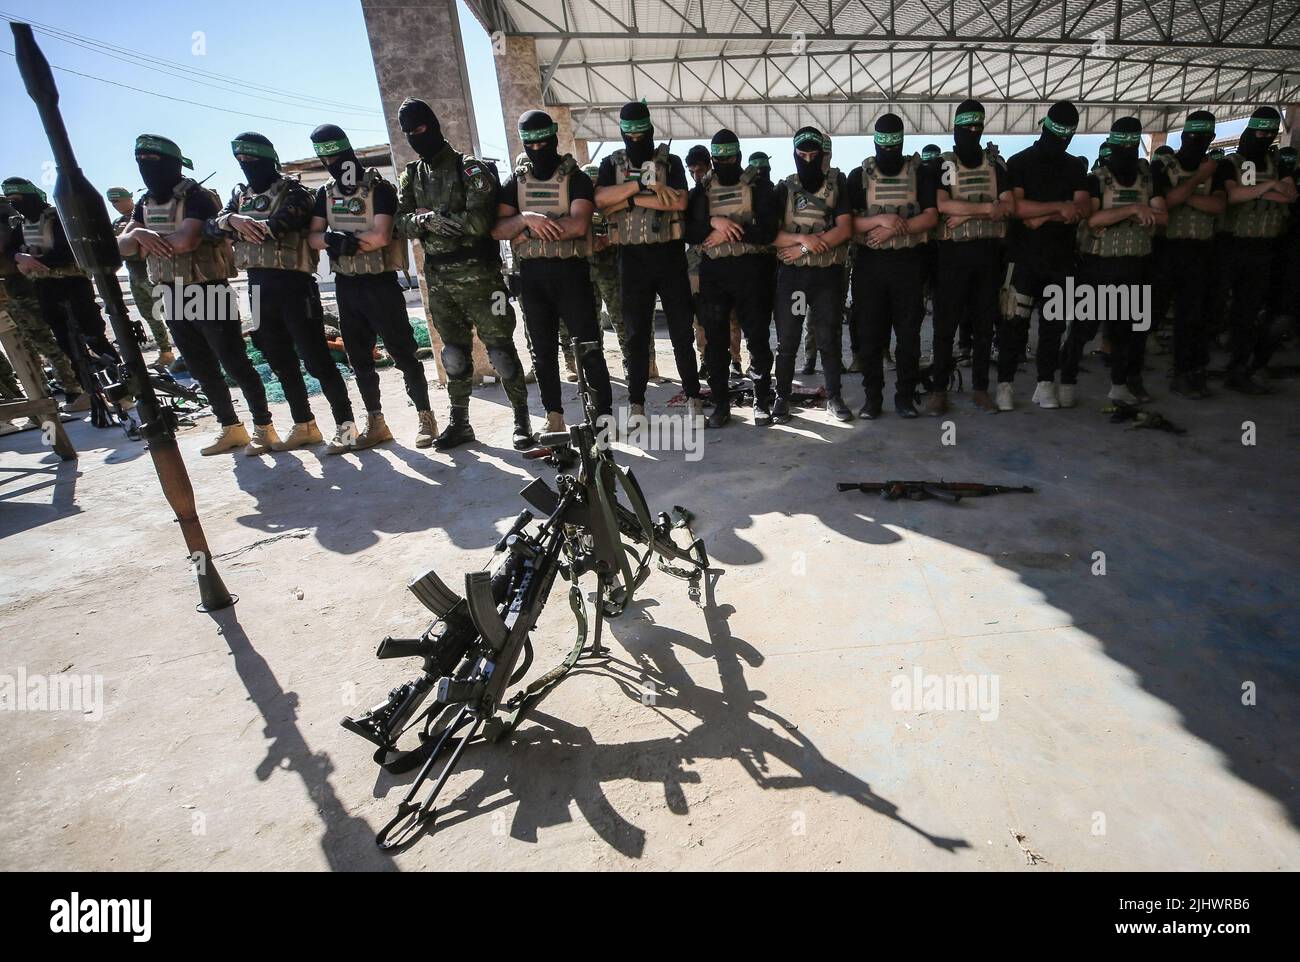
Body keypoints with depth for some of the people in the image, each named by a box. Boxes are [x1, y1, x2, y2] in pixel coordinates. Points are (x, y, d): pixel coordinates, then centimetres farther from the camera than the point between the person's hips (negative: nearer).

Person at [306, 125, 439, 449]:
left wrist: (340, 240, -11)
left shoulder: (379, 188, -6)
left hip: (380, 283, -6)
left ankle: (425, 416, 6)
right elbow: (313, 237, 4)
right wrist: (333, 238, -17)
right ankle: (376, 421, 19)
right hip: (346, 286, 6)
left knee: (402, 352, -4)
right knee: (359, 358, 9)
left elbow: (381, 236, -18)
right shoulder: (324, 194, 12)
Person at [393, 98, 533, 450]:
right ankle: (459, 422, 23)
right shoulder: (411, 176, 13)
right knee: (454, 352, 12)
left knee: (500, 348, -2)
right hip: (438, 277, 6)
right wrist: (428, 220, -18)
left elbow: (478, 221, -19)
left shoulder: (471, 169, -6)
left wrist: (426, 218, -12)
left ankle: (522, 420, 8)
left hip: (477, 274, -6)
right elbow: (401, 222, 4)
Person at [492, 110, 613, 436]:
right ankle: (554, 419, 18)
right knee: (543, 350, 8)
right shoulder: (516, 182, 13)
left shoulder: (576, 178, 1)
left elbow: (578, 225, -15)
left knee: (588, 347, -4)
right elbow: (497, 229, 3)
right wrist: (526, 218, -16)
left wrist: (530, 230, -12)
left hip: (570, 270, -4)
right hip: (531, 274, 4)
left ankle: (604, 416, 3)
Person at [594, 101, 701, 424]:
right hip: (632, 258, 1)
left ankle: (693, 395, 14)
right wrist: (641, 183, -17)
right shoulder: (611, 163, 10)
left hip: (669, 254, -1)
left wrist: (631, 200, -13)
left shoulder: (671, 161, 7)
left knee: (681, 330, 3)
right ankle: (636, 401, 13)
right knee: (637, 332, 5)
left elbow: (679, 202, -11)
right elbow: (600, 199, -9)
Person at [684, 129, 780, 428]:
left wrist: (728, 233, -12)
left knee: (758, 339, 1)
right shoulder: (702, 189, 13)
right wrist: (713, 222, -16)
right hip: (712, 273, 2)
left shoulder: (759, 186, 5)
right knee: (715, 341, 3)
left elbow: (768, 230, -7)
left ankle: (762, 401, 12)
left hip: (750, 271, -2)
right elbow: (688, 230, 1)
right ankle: (721, 403, 12)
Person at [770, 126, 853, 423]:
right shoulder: (784, 188, 8)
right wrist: (802, 238, -17)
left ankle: (834, 398, 14)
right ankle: (782, 398, 11)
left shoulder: (836, 183, 5)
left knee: (829, 339, 5)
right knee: (787, 341, 2)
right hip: (791, 274, 1)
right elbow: (771, 234, 0)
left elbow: (844, 229, -5)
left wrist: (804, 249, -11)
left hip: (829, 273, 0)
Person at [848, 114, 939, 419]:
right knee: (870, 333, 1)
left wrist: (894, 228, -14)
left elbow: (931, 217, -1)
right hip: (870, 263, 0)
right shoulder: (859, 176, 8)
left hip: (908, 262, 0)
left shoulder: (919, 174, 8)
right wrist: (880, 219, -18)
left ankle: (905, 395, 11)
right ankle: (872, 395, 10)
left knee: (909, 332, 2)